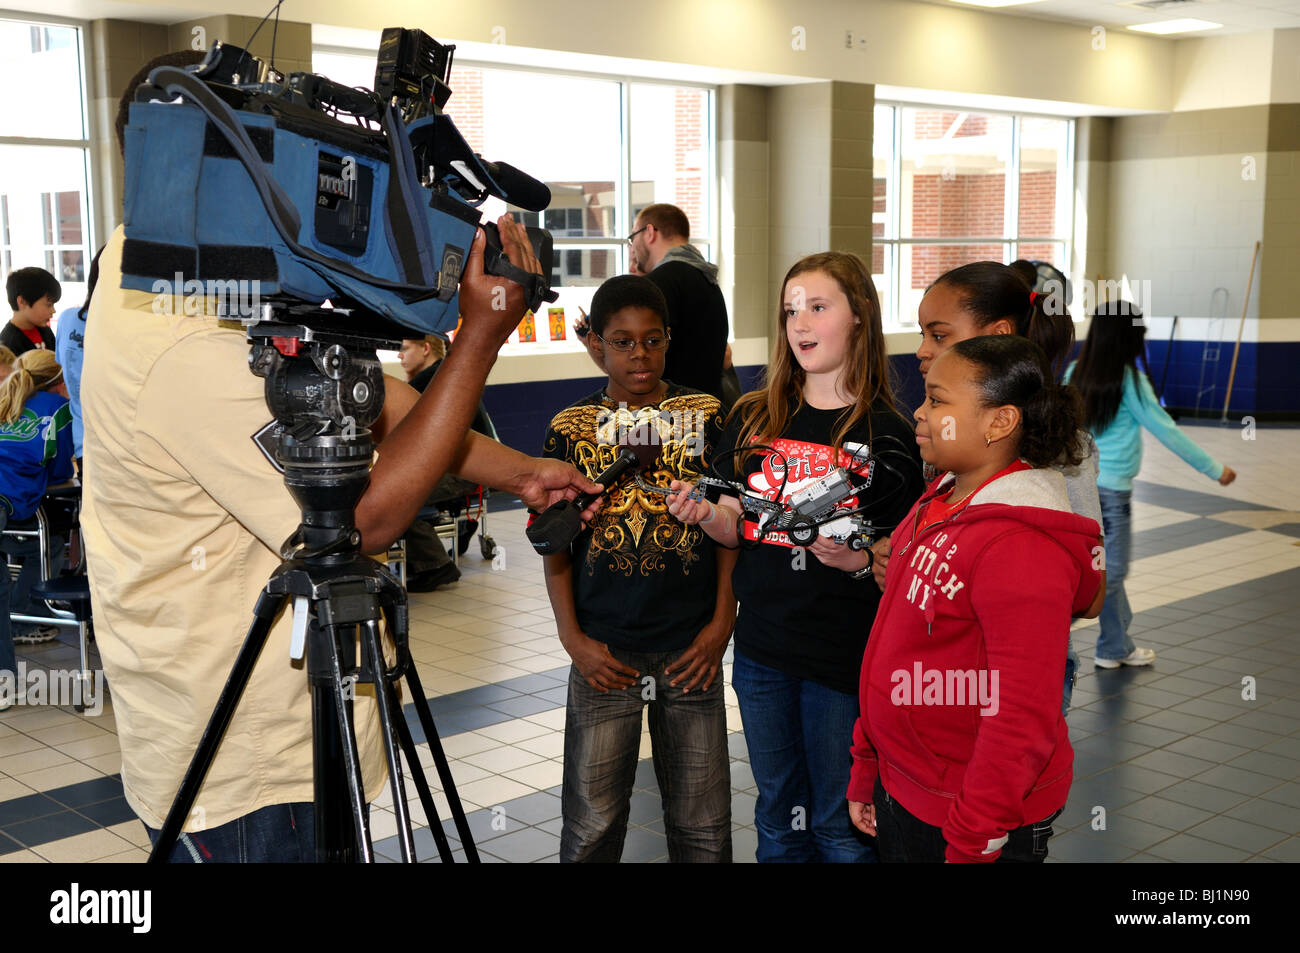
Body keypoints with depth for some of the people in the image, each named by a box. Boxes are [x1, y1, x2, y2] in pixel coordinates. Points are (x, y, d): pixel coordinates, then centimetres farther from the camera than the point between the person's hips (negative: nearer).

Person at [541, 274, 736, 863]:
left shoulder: (707, 417, 2)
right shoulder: (571, 429, 2)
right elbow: (555, 546, 5)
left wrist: (721, 623, -3)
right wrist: (573, 639, -3)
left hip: (691, 650, 0)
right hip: (604, 657, 0)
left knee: (702, 824, 7)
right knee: (592, 825, 5)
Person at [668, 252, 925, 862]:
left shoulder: (886, 435, -8)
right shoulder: (754, 418, 3)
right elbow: (737, 526, 8)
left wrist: (860, 560, -24)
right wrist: (703, 514, -13)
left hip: (845, 655, -4)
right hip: (762, 650, 4)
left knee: (841, 827, 10)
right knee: (777, 816, 20)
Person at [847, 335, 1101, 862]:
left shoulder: (1021, 545, -23)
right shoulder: (940, 503, 5)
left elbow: (1022, 721, -24)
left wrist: (969, 847, -21)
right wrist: (867, 769, 14)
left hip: (977, 820, -8)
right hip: (900, 793, 8)